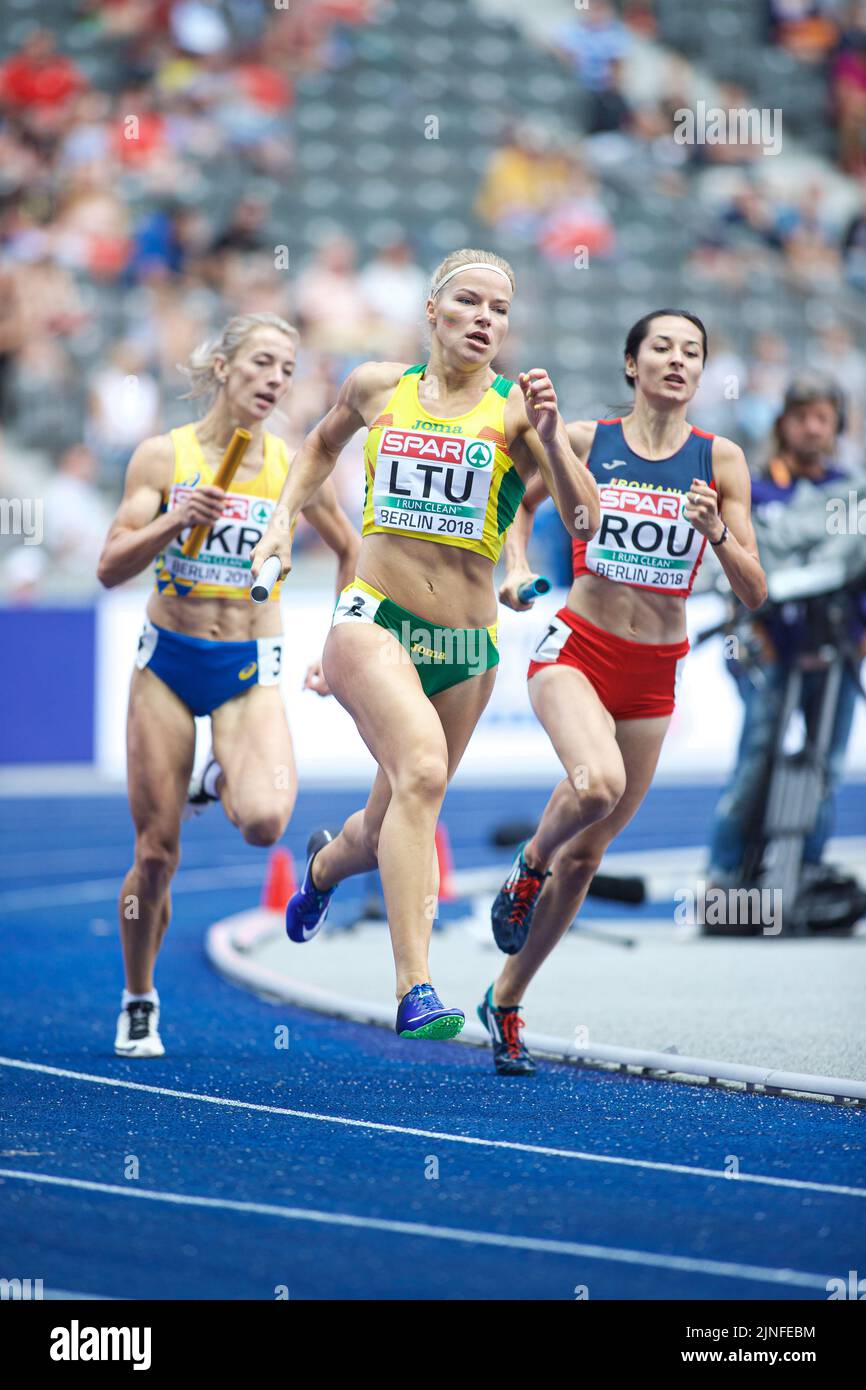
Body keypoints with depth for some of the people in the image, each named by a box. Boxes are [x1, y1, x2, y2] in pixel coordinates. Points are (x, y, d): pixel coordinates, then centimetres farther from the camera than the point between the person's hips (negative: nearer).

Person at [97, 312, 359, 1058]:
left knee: (265, 820, -26)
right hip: (168, 660, 0)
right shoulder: (164, 456, -3)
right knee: (157, 854, 1)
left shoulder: (295, 468, -1)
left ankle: (225, 778, 12)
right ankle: (139, 1002, 24)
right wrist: (175, 522, -21)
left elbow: (352, 550, 15)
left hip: (251, 669, 0)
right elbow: (111, 567, -5)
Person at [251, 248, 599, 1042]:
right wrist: (285, 516, 15)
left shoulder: (514, 410, -2)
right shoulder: (377, 387, 4)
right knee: (421, 767, -30)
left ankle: (326, 865, 54)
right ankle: (414, 988, -33)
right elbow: (325, 443, 27)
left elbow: (584, 523, -13)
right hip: (373, 622, -2)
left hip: (466, 649, 2)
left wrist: (550, 437, -27)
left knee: (394, 829, 15)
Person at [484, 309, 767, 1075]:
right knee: (597, 782, -33)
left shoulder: (719, 459, -1)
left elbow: (754, 593, -2)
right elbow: (522, 497, 20)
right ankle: (529, 867, 1)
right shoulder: (584, 440, -2)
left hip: (653, 674, 2)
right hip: (576, 647, -2)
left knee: (585, 853, 8)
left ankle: (506, 1001, 26)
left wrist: (716, 533, -20)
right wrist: (517, 565, 2)